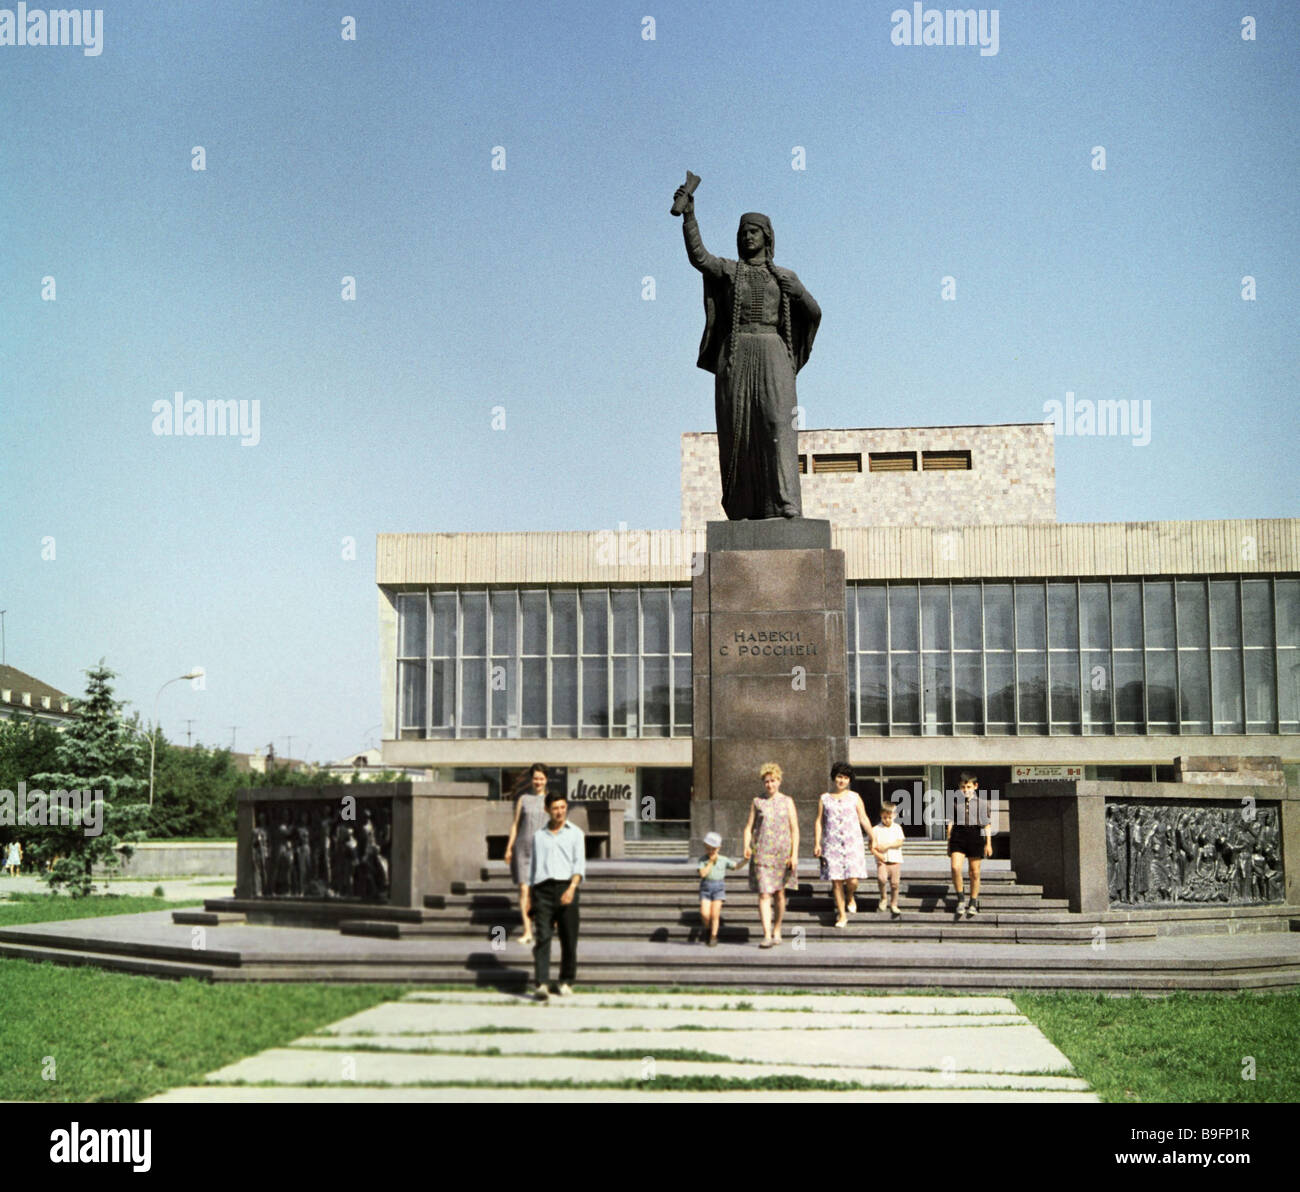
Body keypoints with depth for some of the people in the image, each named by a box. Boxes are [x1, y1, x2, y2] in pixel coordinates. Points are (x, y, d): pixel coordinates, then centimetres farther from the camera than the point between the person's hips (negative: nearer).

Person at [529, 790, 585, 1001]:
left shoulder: (575, 833, 11)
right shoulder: (538, 835, 20)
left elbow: (580, 863, 0)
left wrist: (572, 888, -16)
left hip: (566, 887, -1)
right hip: (543, 889, 1)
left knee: (569, 939, 0)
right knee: (542, 937, -12)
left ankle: (566, 981, 14)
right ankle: (540, 984, -19)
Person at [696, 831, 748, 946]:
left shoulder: (723, 860, 3)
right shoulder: (703, 859, 2)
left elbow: (737, 866, 0)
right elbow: (702, 874, -10)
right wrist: (711, 862, -11)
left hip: (719, 888, 0)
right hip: (705, 888, 0)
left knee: (715, 913, -7)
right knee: (704, 914, -12)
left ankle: (713, 937, 9)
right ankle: (707, 929, 19)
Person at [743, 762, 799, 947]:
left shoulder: (787, 801, 6)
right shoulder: (757, 803, 7)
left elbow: (795, 829, 3)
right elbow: (748, 828, 6)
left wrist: (794, 854, -6)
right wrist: (747, 846, -12)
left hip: (783, 852, 1)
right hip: (762, 852, -1)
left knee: (779, 893, 10)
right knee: (764, 894, -11)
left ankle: (777, 930, 27)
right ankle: (767, 935, -15)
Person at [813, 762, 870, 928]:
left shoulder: (854, 797, 10)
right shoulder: (824, 799, 10)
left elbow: (864, 819, 9)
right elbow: (819, 822, 9)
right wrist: (817, 843, 1)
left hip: (852, 844, 0)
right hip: (832, 844, 0)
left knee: (852, 880, -12)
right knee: (836, 881, -3)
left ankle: (850, 897, 22)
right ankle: (841, 915, 9)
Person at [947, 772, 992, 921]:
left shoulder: (980, 802, 8)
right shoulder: (955, 802, 8)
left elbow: (986, 824, 11)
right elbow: (951, 822, 11)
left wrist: (988, 843, 6)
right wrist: (949, 843, 8)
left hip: (976, 835, 0)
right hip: (958, 834, 0)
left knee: (974, 872, 5)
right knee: (955, 868, -19)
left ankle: (973, 904, 20)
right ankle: (961, 901, -5)